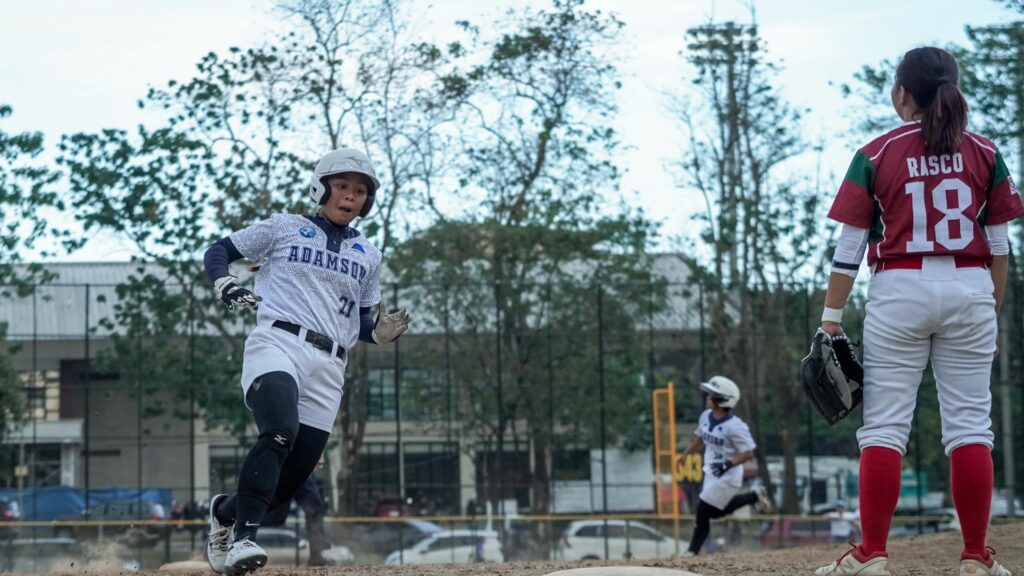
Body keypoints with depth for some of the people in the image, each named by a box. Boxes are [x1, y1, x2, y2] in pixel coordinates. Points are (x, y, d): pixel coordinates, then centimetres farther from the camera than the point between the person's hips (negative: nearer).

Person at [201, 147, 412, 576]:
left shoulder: (368, 255, 22)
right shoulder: (284, 228, 12)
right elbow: (218, 251, 14)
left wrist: (382, 332, 1)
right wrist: (225, 285, -8)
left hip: (329, 366, 4)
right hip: (277, 343, -4)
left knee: (290, 479, 0)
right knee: (280, 431, -33)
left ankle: (225, 511, 29)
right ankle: (243, 536, -37)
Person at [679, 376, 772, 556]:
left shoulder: (734, 426, -24)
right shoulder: (705, 416, 0)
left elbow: (748, 453, -21)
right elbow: (700, 438, 17)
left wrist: (728, 464, -32)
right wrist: (685, 455, 12)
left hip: (728, 476, -9)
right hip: (711, 473, 9)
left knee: (703, 510, -8)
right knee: (716, 511, 18)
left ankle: (693, 551, 4)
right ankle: (754, 497, 32)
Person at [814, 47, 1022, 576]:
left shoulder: (876, 156, 0)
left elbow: (848, 248, -3)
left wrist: (831, 320, 1)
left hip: (899, 293, -2)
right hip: (970, 293, 2)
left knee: (884, 427, 0)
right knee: (970, 425, 3)